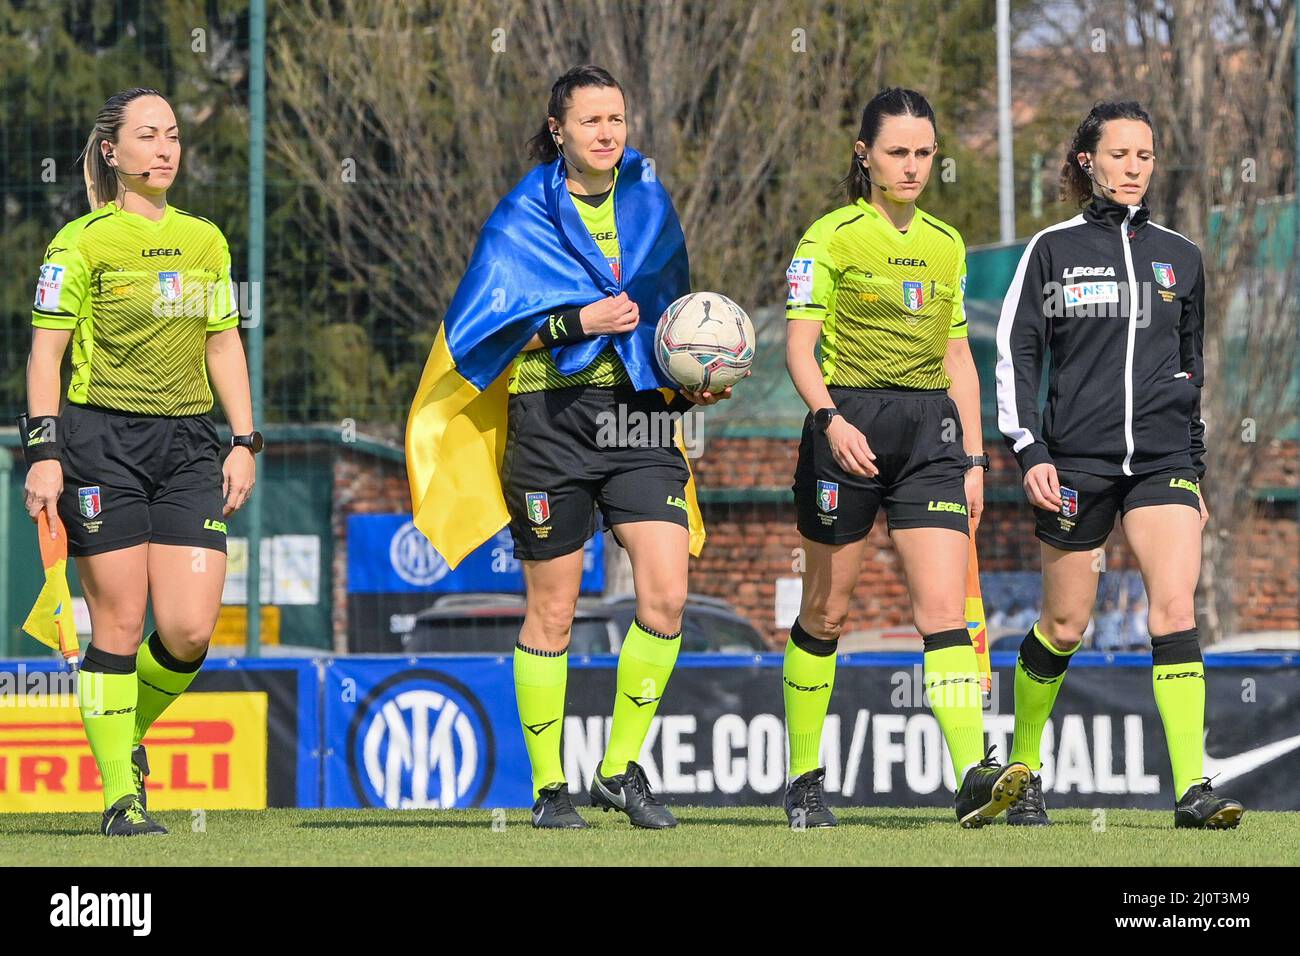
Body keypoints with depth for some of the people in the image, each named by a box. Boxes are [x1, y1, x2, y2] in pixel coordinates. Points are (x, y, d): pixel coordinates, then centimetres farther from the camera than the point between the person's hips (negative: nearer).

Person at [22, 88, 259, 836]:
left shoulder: (206, 240, 14)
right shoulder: (83, 241, -2)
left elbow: (224, 345, 18)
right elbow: (46, 349, -4)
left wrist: (245, 442, 10)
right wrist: (43, 452, -12)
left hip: (188, 444, 4)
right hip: (102, 440, -4)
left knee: (191, 631, -6)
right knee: (119, 626, -4)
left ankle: (131, 728, 23)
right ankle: (121, 797, 4)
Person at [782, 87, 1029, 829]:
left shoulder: (947, 245, 14)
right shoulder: (831, 238, -2)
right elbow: (800, 346, -8)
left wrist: (974, 458, 12)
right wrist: (831, 419, -24)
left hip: (930, 429, 3)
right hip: (849, 424, -3)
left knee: (946, 608, -11)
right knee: (826, 611, 6)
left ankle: (976, 775, -25)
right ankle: (805, 780, 20)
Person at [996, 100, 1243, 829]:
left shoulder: (1181, 258, 12)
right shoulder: (1053, 250, 4)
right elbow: (1015, 352, 3)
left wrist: (1196, 474, 18)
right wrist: (1030, 452, -7)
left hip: (1162, 460, 2)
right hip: (1076, 460, -2)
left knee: (1176, 609, -15)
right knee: (1064, 626, 5)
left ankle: (1193, 788, -20)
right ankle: (1024, 772, 24)